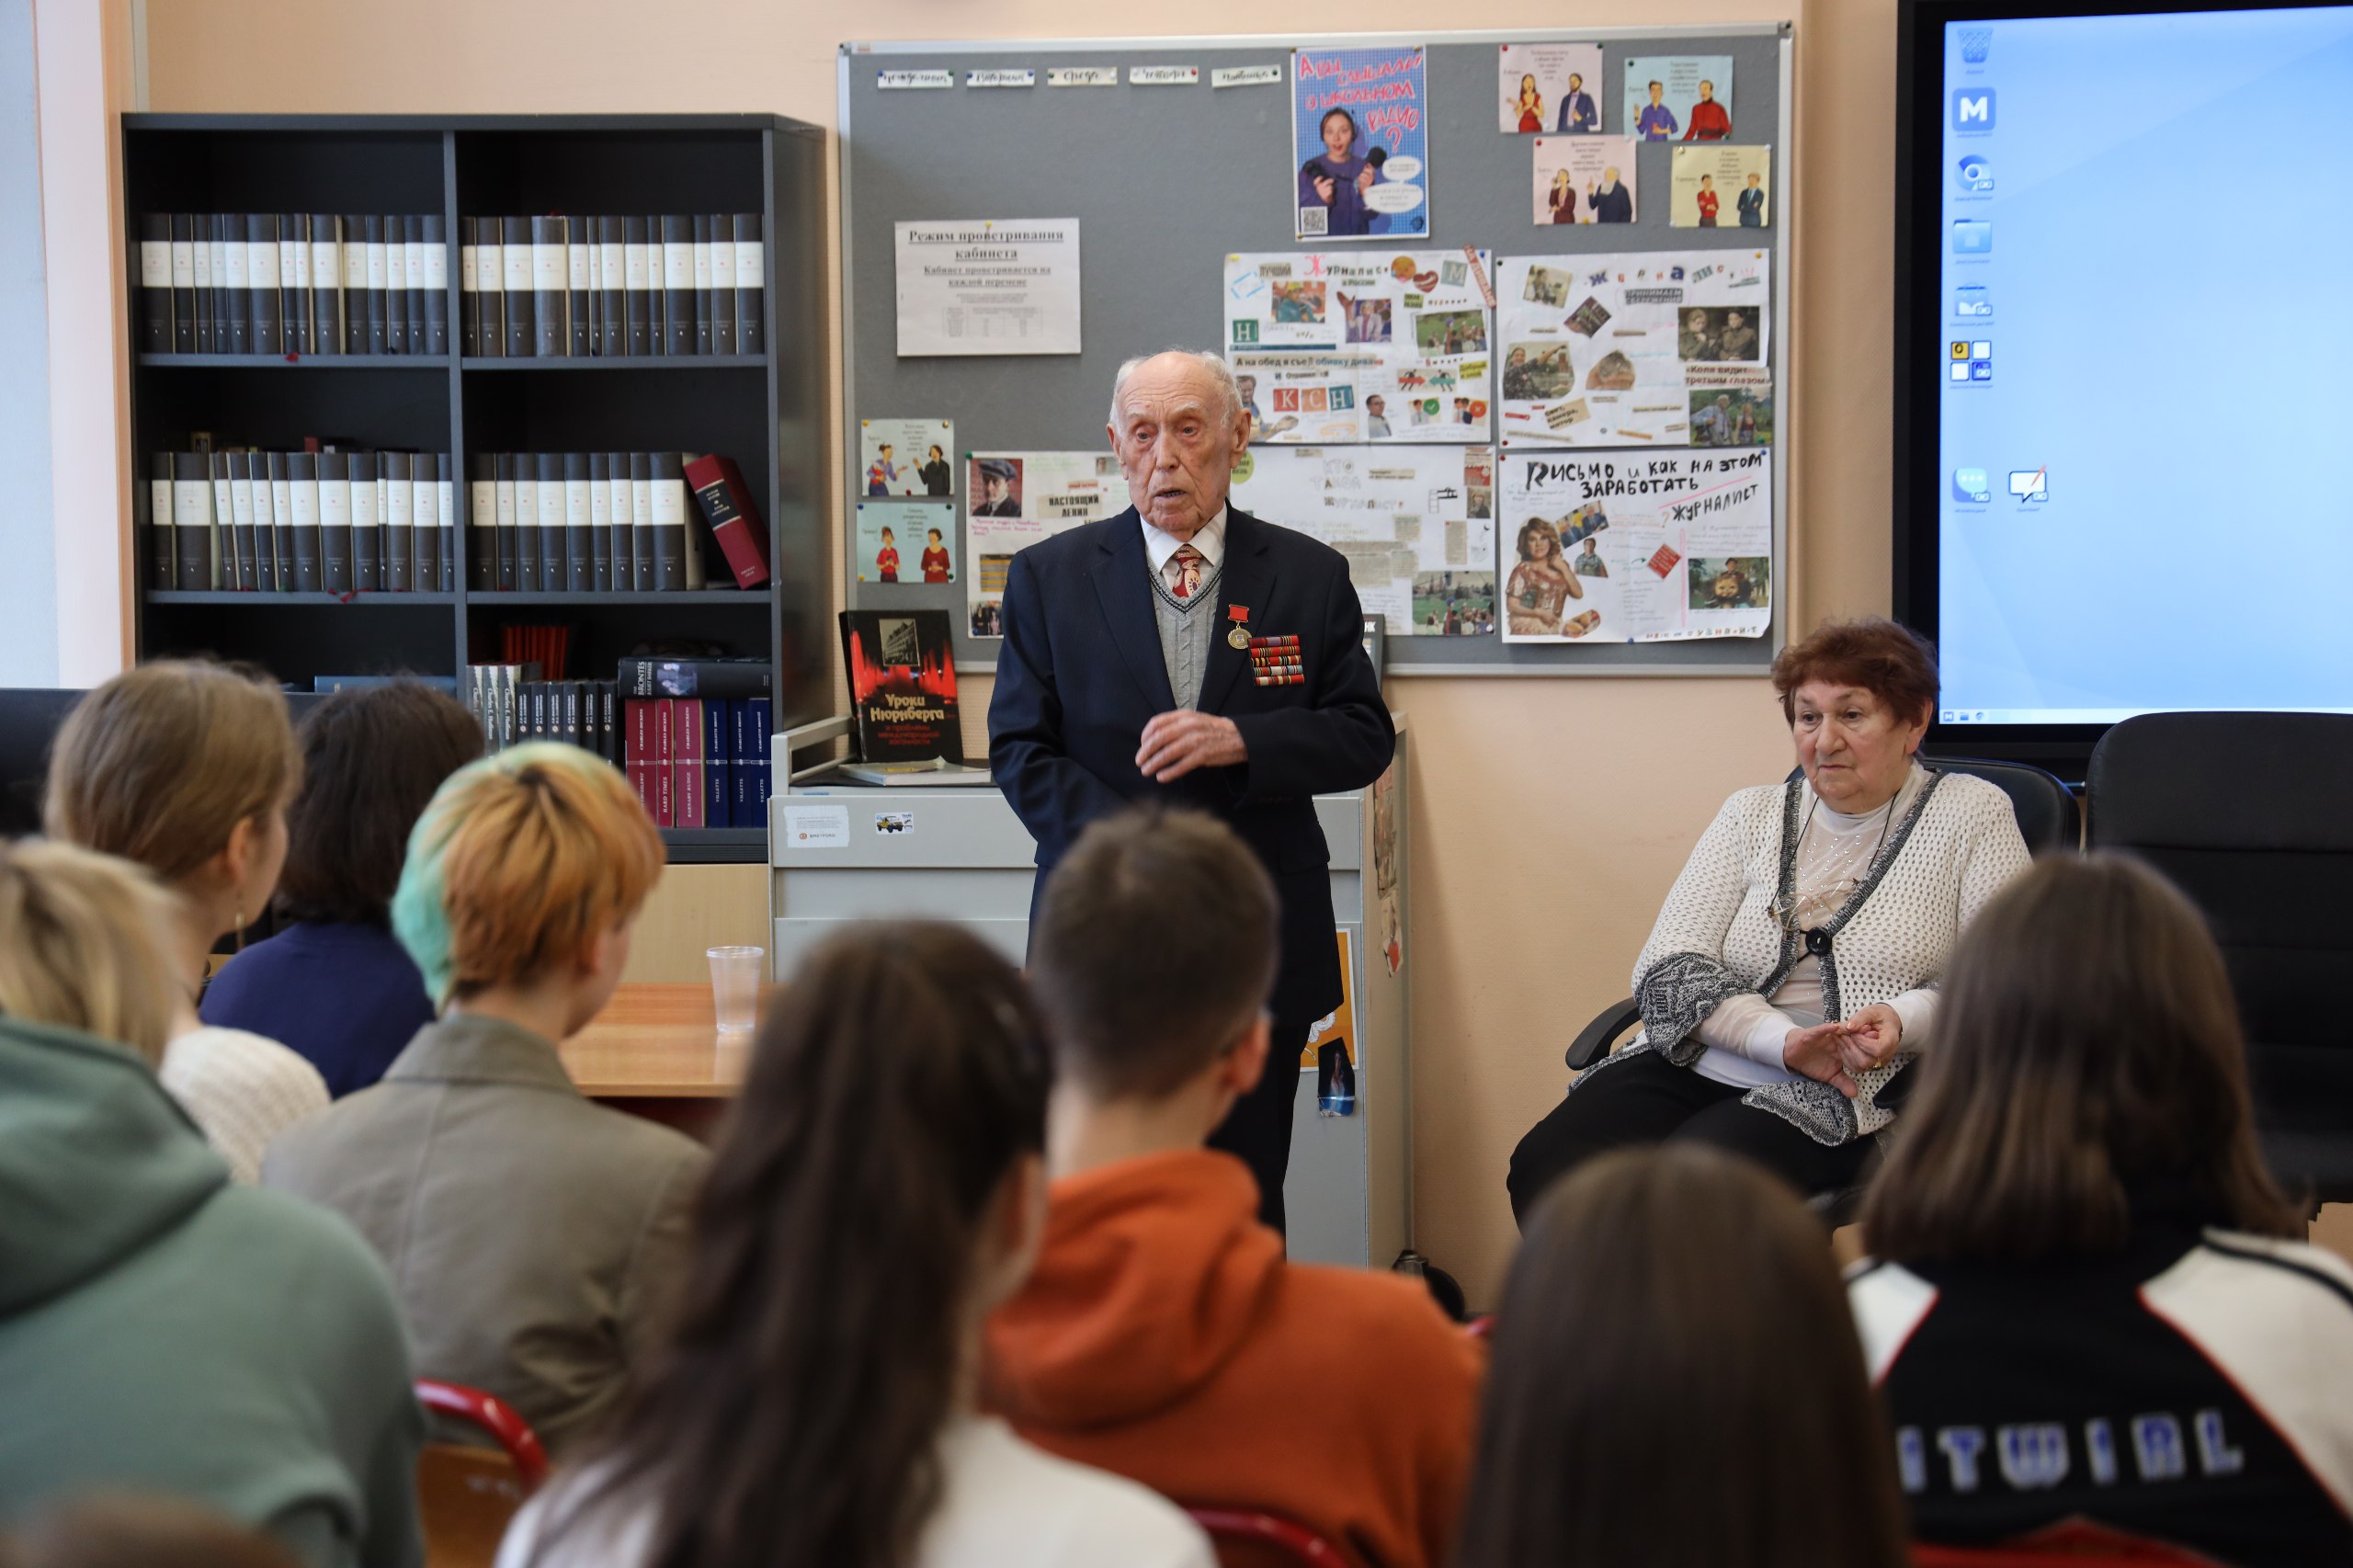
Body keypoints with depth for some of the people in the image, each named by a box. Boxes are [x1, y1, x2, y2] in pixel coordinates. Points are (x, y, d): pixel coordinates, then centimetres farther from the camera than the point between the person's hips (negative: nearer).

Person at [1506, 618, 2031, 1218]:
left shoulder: (1972, 814, 7)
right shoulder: (1751, 814, 15)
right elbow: (1667, 965, 4)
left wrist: (1906, 1020, -21)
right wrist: (1782, 1040, -13)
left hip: (1845, 1100, -4)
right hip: (1699, 1067, 4)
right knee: (1543, 1166, -24)